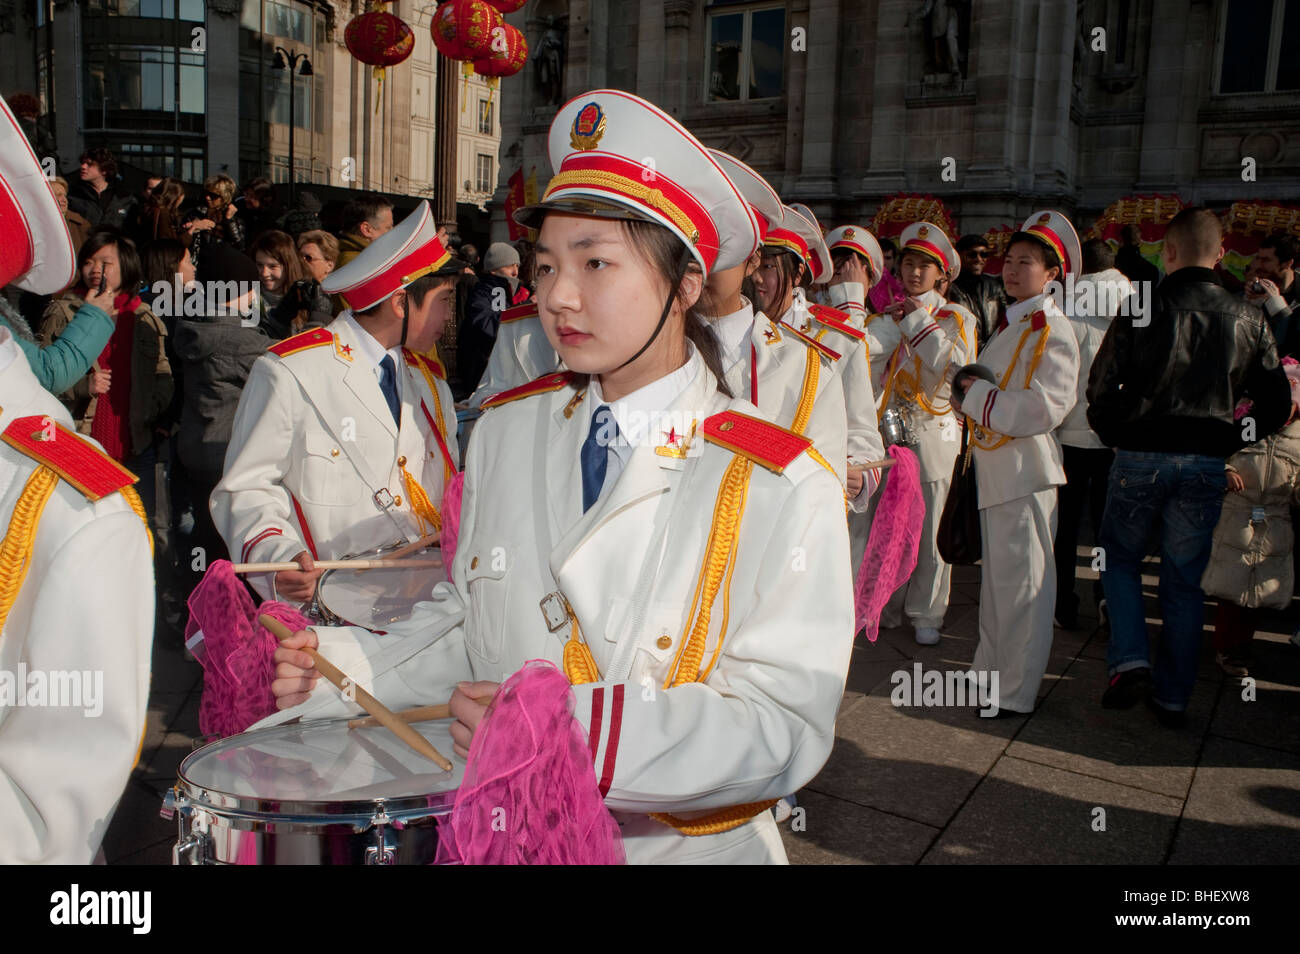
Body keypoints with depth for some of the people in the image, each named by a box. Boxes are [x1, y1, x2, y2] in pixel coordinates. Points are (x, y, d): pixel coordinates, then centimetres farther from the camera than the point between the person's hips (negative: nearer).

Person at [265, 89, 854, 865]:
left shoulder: (781, 487, -14)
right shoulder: (505, 431, 3)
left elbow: (785, 727, -17)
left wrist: (565, 729, -26)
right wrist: (340, 665, -3)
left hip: (687, 843, -2)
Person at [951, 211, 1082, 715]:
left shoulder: (1052, 330, -13)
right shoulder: (1010, 324, 15)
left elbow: (1047, 407, -23)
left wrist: (978, 396, -16)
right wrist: (968, 388, 1)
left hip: (1024, 469, -9)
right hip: (995, 465, 9)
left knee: (1021, 581, -1)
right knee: (996, 575, 18)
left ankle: (1016, 692, 10)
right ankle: (990, 672, 32)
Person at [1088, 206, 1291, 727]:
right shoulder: (1248, 318, 1)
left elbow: (1100, 386, -7)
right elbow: (1276, 403, 5)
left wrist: (1114, 435, 10)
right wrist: (1232, 439, 18)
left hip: (1141, 455, -2)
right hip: (1207, 463, 2)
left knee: (1120, 557, 17)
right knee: (1185, 578, 12)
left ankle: (1130, 661, 1)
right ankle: (1173, 695, 19)